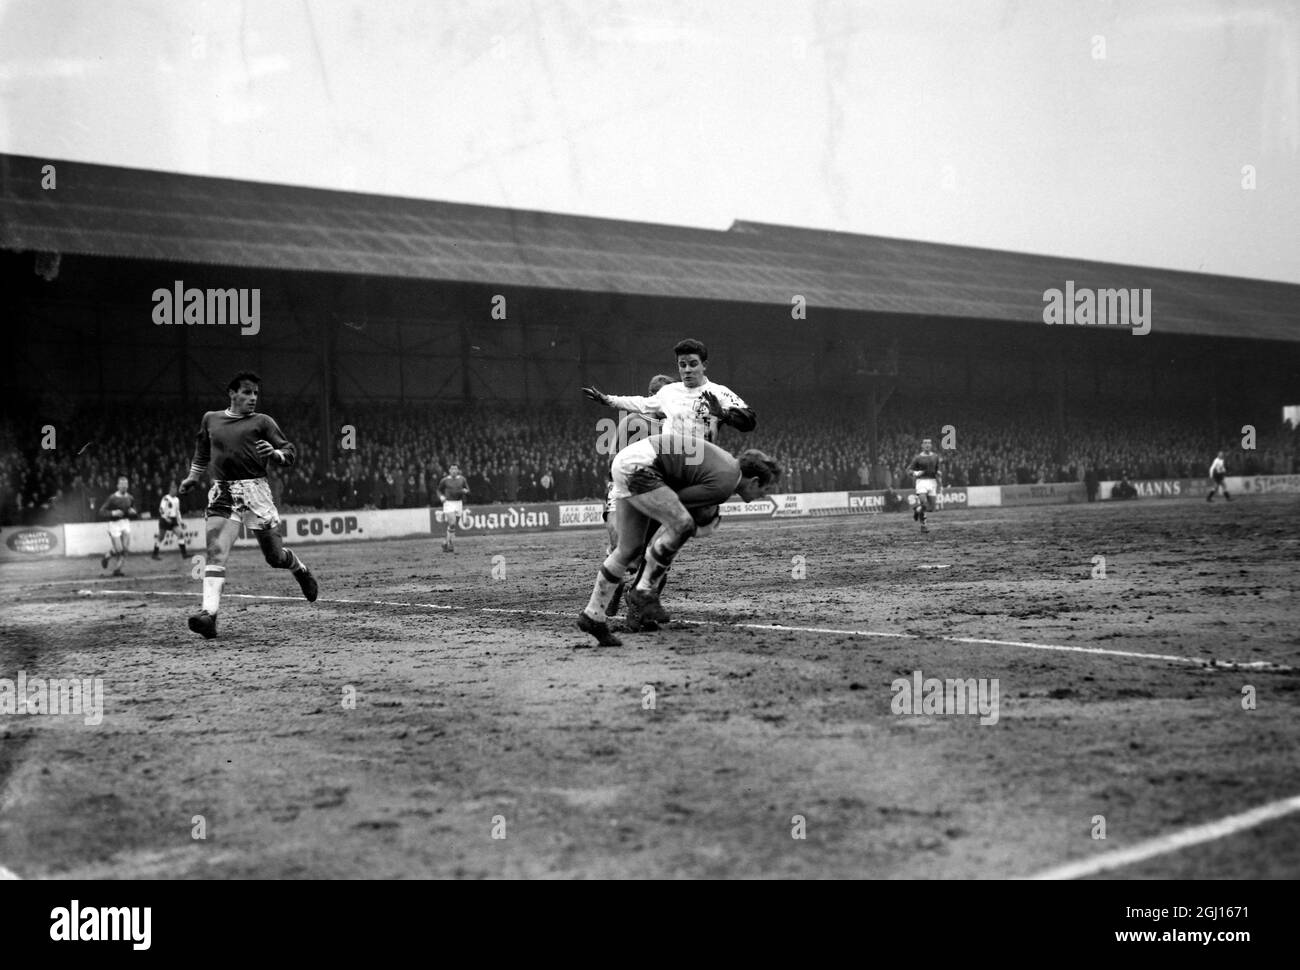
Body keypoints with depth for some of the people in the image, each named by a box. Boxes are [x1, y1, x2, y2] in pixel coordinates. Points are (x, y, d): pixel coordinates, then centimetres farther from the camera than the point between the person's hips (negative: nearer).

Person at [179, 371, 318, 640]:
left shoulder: (262, 422, 5)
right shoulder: (210, 419, 14)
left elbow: (289, 453, 5)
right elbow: (202, 449, 33)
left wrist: (274, 454, -16)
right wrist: (193, 476, 31)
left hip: (254, 490, -2)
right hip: (221, 494, 2)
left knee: (275, 557, 4)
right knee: (215, 553, -15)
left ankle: (300, 569, 39)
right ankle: (209, 613, -22)